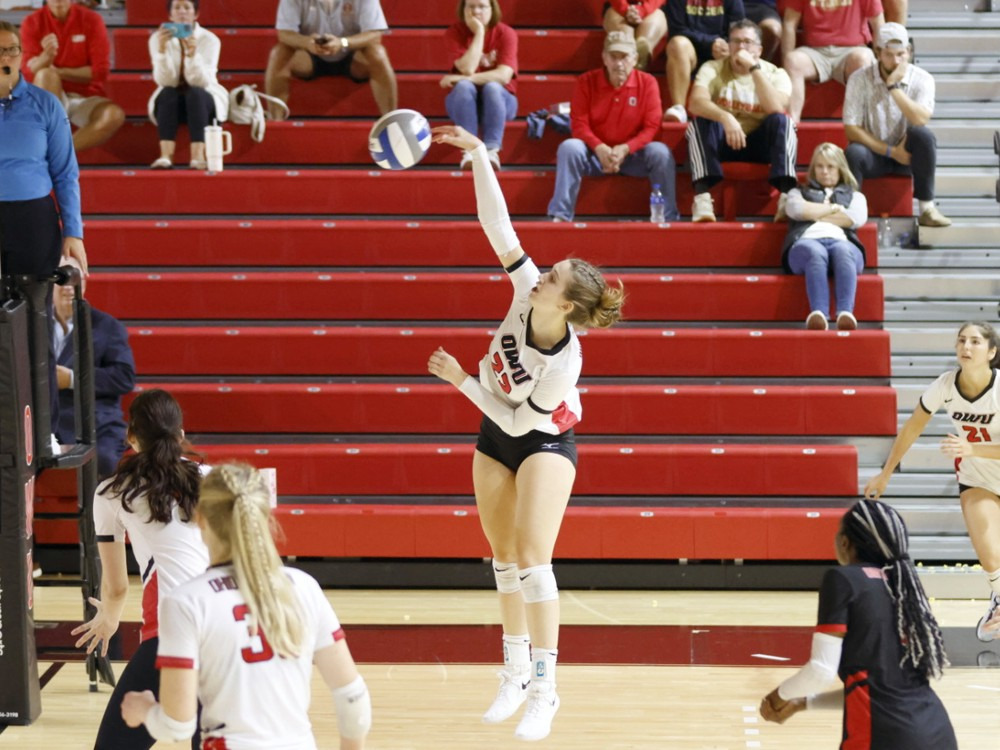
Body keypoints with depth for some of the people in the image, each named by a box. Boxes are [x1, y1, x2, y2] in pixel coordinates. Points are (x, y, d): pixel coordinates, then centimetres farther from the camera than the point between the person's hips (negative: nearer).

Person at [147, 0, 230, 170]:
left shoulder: (209, 39, -11)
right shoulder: (158, 38, -7)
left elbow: (200, 82, -22)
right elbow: (165, 81, -19)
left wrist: (193, 54, -39)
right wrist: (162, 50, -33)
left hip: (204, 100, -1)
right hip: (170, 103, 1)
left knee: (194, 93, -34)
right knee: (168, 93, -32)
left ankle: (198, 157, -48)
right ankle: (165, 156, -46)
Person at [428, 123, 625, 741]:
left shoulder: (565, 362, -32)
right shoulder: (527, 289, -20)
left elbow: (519, 421, -22)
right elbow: (497, 222, -22)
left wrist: (461, 381, -20)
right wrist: (478, 155, -29)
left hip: (543, 443, -7)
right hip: (495, 439, 7)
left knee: (531, 556, -18)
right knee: (504, 557, 12)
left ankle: (545, 689, -14)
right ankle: (516, 672, 24)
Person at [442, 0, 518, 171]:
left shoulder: (506, 33, -10)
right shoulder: (454, 33, -8)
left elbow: (504, 75, -23)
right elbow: (467, 69, -23)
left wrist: (464, 78, -26)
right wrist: (479, 32, -22)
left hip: (499, 101, 0)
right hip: (463, 102, 1)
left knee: (492, 87, -33)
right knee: (464, 86, -32)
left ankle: (492, 150, -39)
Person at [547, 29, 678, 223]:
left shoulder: (647, 83, -5)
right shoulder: (586, 82, -4)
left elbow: (652, 127, -8)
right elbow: (579, 124, -8)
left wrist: (625, 149, -24)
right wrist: (599, 148, -27)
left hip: (633, 154, 0)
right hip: (595, 154, 0)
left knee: (660, 152, -29)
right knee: (569, 147, -29)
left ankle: (667, 218, -22)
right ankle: (560, 215, -29)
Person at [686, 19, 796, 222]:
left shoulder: (775, 74, -3)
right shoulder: (713, 69, -4)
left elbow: (776, 109, -24)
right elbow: (696, 103, -24)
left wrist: (754, 68, -24)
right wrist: (726, 118, -43)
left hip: (760, 143, 0)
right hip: (722, 141, 0)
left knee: (782, 121, -28)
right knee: (700, 122, -30)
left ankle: (787, 196, -40)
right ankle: (702, 197, -42)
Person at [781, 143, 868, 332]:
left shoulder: (854, 196, 34)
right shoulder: (799, 192, 34)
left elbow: (857, 218, 9)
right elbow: (796, 209, 8)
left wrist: (814, 214, 10)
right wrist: (835, 208, 13)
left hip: (842, 242, 1)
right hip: (807, 242, -1)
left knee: (843, 252, -41)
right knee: (815, 253, -42)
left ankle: (845, 312, -64)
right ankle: (818, 313, -66)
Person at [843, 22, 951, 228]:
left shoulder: (922, 79, -9)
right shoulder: (860, 80, -10)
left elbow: (920, 120, -26)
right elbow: (852, 130, -14)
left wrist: (894, 86, -26)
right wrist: (890, 151, -19)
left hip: (906, 150, 1)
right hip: (874, 151, -1)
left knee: (924, 135, -32)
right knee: (854, 153, -35)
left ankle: (926, 208, -23)